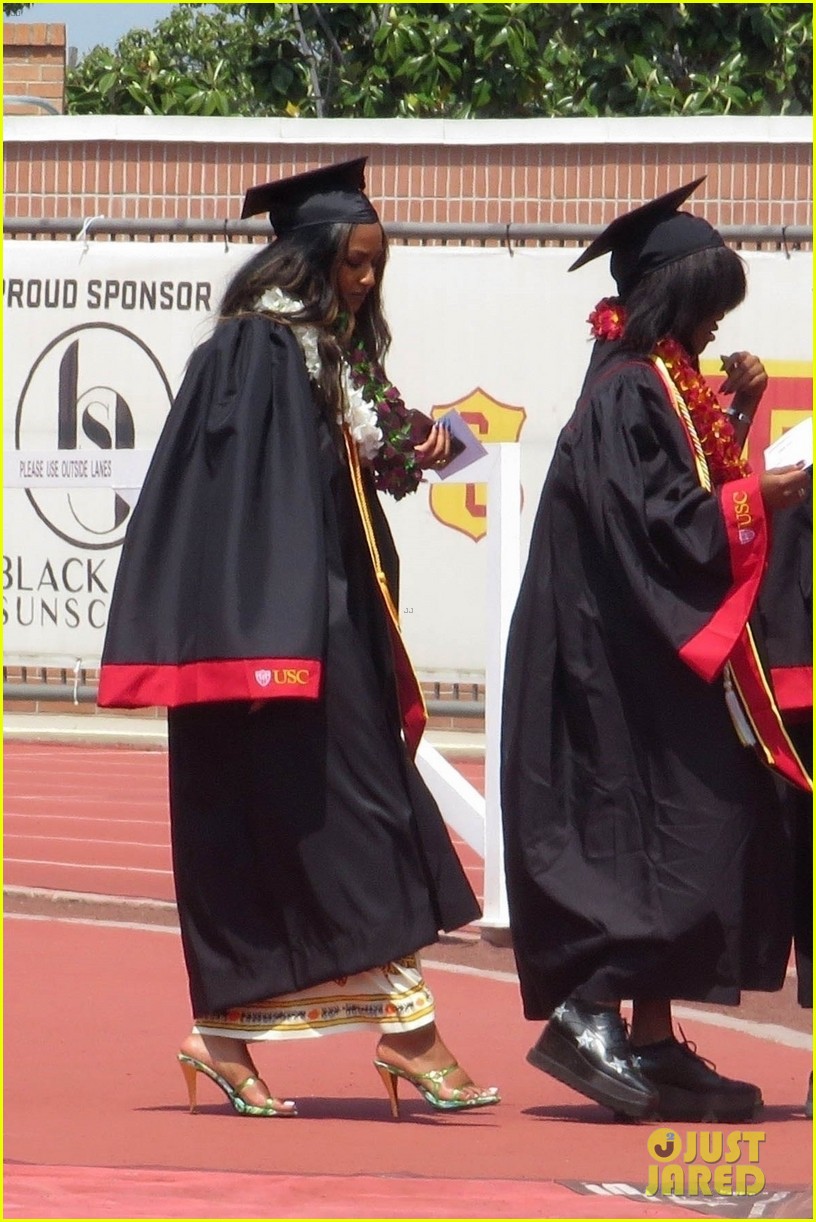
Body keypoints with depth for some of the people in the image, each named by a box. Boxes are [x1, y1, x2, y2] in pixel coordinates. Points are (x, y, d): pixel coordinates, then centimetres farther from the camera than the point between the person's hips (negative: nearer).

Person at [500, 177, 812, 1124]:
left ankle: (652, 1045, 10)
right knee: (671, 840, -12)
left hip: (664, 663, 10)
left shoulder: (661, 386, 15)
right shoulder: (626, 392, -15)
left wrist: (730, 415, 9)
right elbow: (653, 526, -22)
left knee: (688, 848, 9)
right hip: (631, 668, -10)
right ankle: (591, 1015, -11)